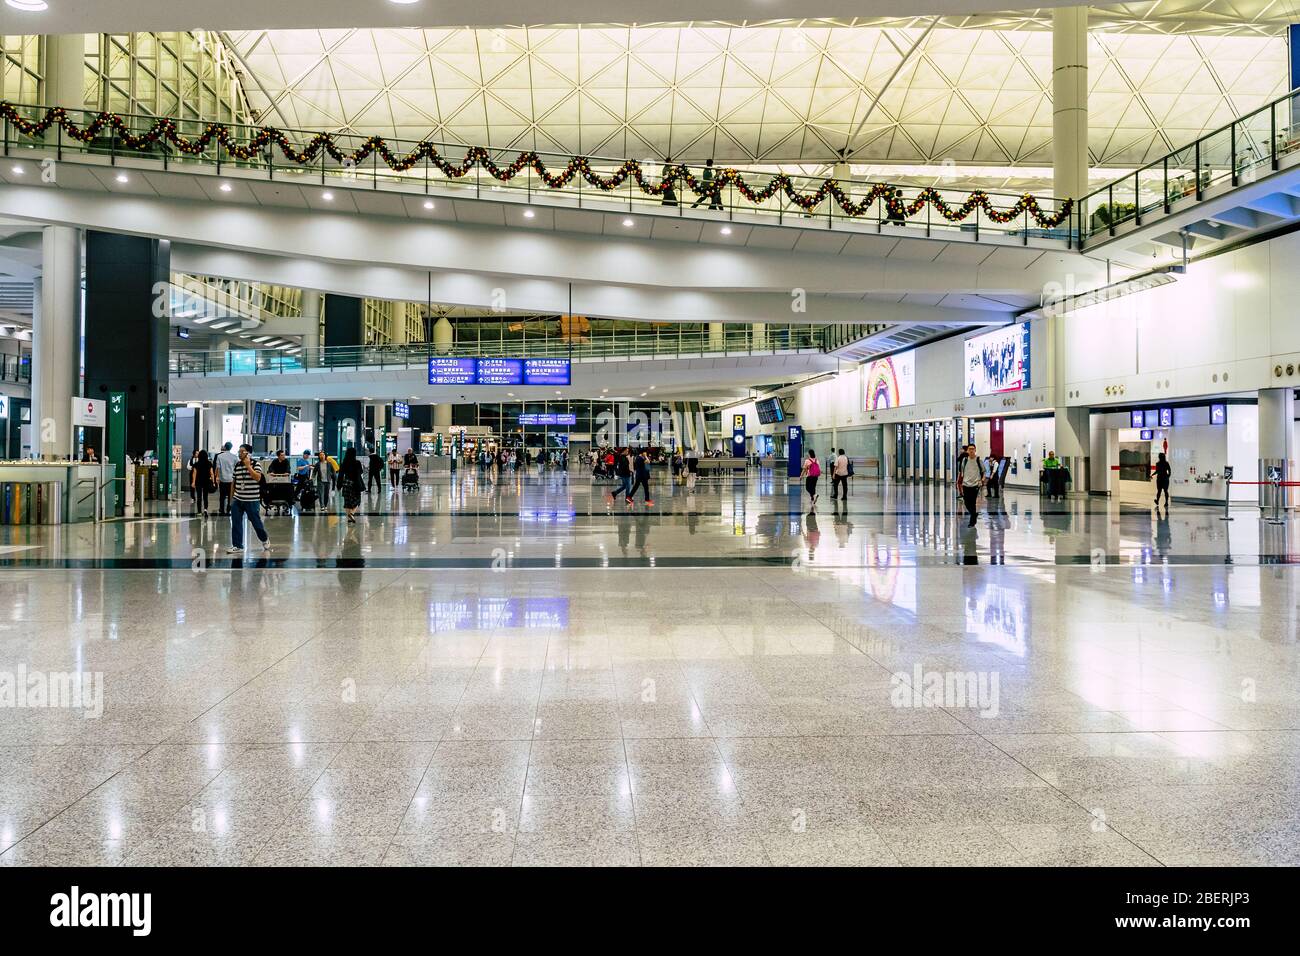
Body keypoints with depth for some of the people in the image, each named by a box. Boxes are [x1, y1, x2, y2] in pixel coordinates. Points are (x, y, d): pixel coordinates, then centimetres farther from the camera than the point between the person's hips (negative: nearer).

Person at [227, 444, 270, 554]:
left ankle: (265, 540, 29)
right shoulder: (237, 465, 8)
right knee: (236, 523, 0)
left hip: (252, 500, -5)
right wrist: (231, 497, 14)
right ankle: (237, 546, 6)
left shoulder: (255, 464, -7)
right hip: (237, 500, 5)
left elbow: (257, 478, -22)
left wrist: (248, 466, -22)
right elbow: (233, 482, 15)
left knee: (256, 522, 6)